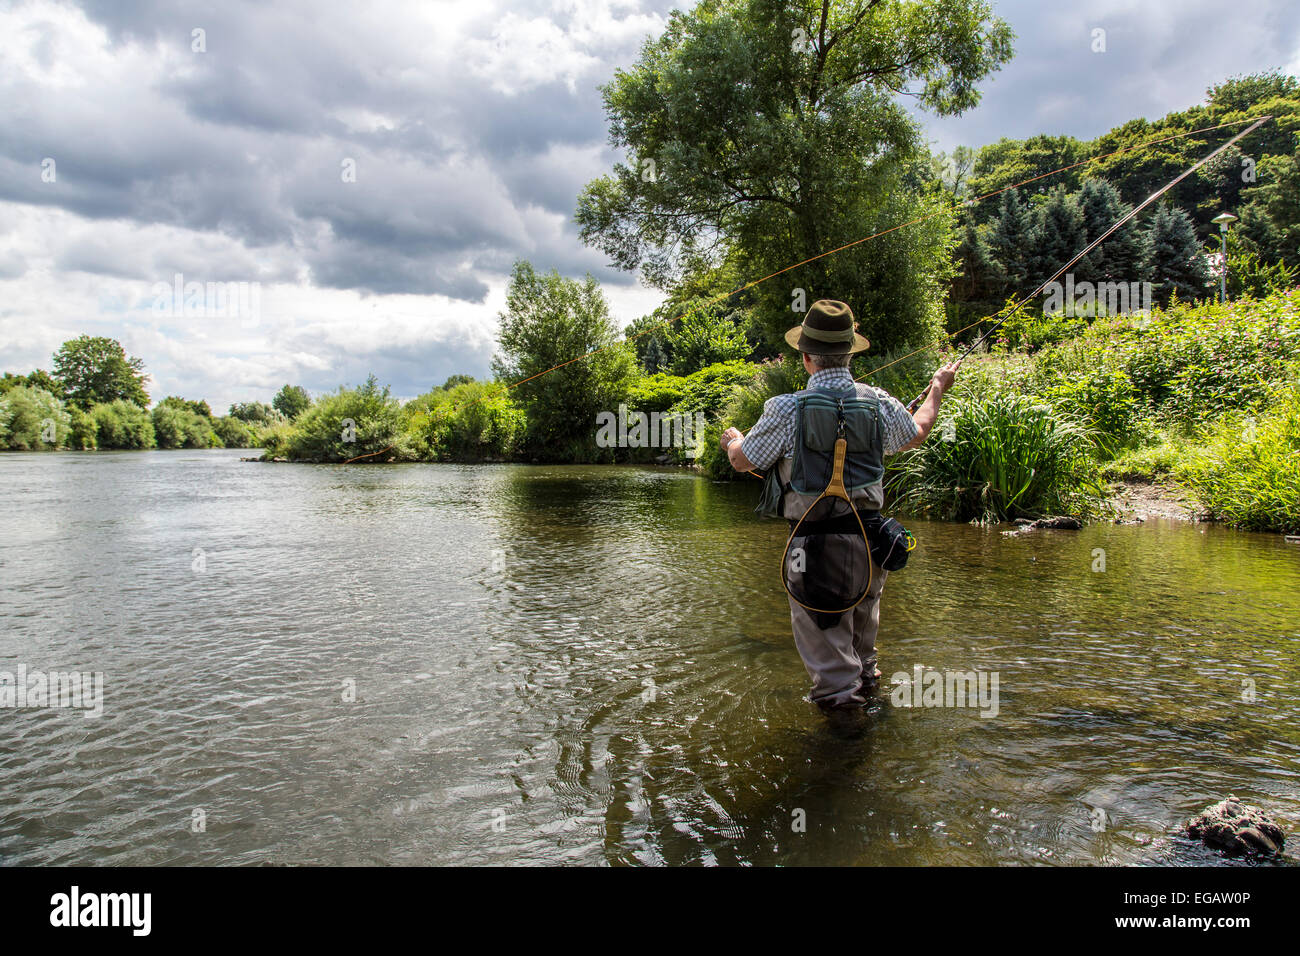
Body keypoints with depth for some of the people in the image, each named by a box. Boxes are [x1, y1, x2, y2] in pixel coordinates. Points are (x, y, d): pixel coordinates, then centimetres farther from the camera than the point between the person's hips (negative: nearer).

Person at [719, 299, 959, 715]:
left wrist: (733, 440, 23)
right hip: (869, 536, 5)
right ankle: (864, 677, 47)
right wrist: (938, 388, 38)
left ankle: (839, 695, 10)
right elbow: (917, 433, 20)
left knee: (823, 631, 6)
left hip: (815, 544, -5)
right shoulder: (879, 403, -2)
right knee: (863, 614, 26)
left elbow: (742, 460, -2)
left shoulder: (787, 409, -15)